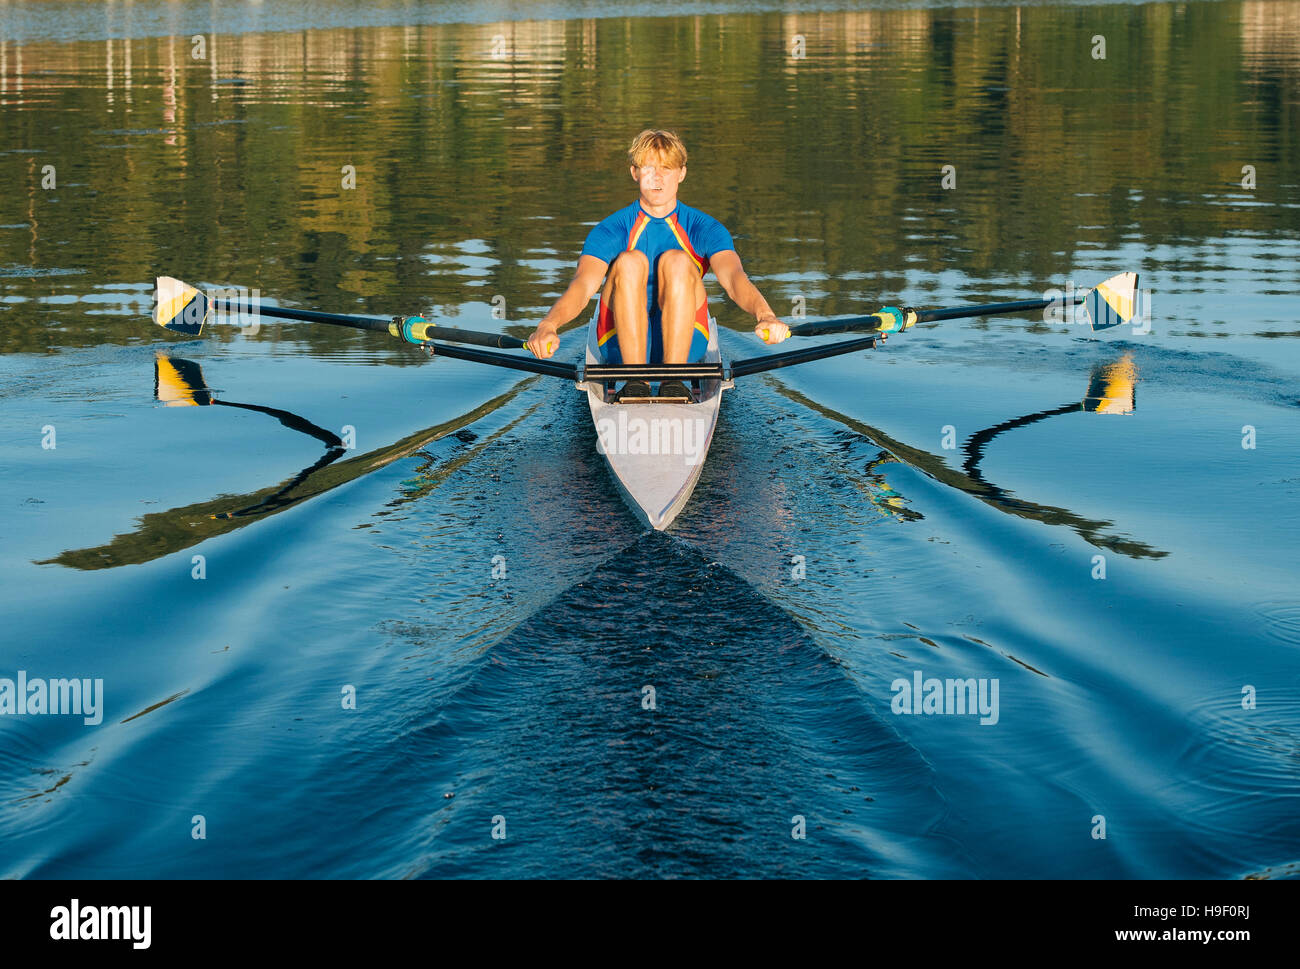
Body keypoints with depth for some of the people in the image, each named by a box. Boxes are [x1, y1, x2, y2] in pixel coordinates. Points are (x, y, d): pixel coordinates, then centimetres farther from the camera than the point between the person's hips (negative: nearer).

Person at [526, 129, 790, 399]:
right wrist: (547, 326, -39)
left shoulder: (703, 228, 4)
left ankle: (673, 383, -31)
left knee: (676, 260, -24)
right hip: (621, 347, 0)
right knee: (631, 261, -24)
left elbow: (733, 277, -16)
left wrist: (764, 315, -40)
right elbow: (582, 286, -16)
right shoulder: (613, 229, 2)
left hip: (685, 344, 0)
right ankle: (635, 382, -31)